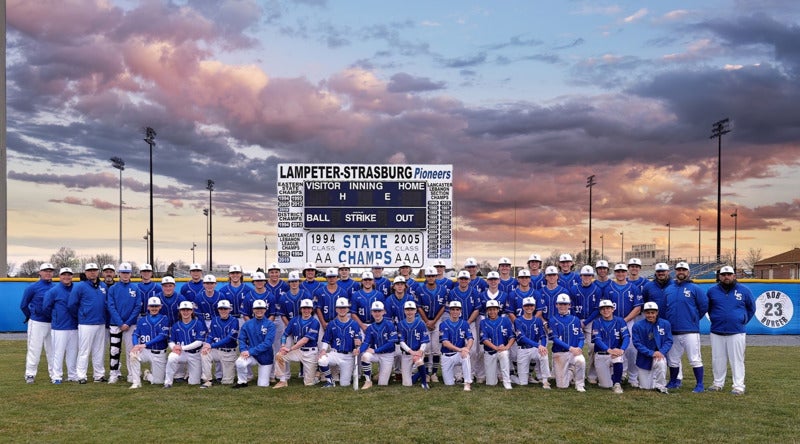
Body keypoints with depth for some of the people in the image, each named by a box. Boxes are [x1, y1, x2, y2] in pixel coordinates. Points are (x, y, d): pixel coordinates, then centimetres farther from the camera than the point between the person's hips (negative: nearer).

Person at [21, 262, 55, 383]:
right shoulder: (33, 287, -4)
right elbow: (23, 305, 2)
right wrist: (31, 317, 6)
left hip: (52, 323, 4)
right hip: (37, 323, -4)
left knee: (52, 350, 8)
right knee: (34, 350, 0)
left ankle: (54, 374, 15)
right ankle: (30, 375, 10)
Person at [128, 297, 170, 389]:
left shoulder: (164, 319, -3)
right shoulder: (142, 320, 7)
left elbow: (163, 336, -14)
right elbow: (136, 335, 2)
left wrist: (145, 344, -24)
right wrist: (136, 345, -22)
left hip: (159, 354, -1)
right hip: (145, 351, 1)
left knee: (159, 381, -1)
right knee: (132, 355, -32)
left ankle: (148, 375, 35)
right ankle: (136, 382, -16)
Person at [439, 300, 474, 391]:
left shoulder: (464, 324, -1)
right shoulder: (444, 324, -7)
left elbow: (470, 339, -10)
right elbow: (445, 342, -17)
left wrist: (466, 349, -33)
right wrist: (459, 349, -31)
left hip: (459, 353, 0)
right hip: (447, 356, 0)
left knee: (466, 356, -36)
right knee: (449, 383, -1)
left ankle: (467, 383, -28)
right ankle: (454, 373, 32)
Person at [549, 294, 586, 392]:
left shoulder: (575, 320, 7)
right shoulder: (553, 320, 0)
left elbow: (581, 337, 5)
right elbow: (555, 339, -9)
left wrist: (579, 348, -17)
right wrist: (570, 348, -20)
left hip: (574, 351, 1)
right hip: (559, 353, -1)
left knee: (581, 361, -36)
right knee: (562, 385, -1)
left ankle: (579, 385, -12)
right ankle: (570, 372, 33)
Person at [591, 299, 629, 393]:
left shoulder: (620, 321, 2)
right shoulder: (596, 323, 0)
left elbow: (626, 337, -8)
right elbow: (597, 340, -11)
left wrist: (622, 350, -29)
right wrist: (609, 350, -29)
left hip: (616, 352, 0)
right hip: (600, 355, 0)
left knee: (618, 359, -38)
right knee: (606, 385, -3)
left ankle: (617, 384, -16)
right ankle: (603, 375, 33)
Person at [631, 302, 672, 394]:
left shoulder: (665, 324, -4)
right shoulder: (637, 326, -10)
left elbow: (668, 341, -5)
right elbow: (637, 343, -13)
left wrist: (661, 352, -23)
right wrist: (651, 353, -25)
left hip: (659, 355, 0)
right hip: (644, 358, 0)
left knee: (661, 362, -37)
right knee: (646, 387, 2)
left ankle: (660, 385, -14)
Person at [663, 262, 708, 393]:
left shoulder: (694, 288, -2)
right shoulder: (668, 290, 12)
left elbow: (704, 305, -1)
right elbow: (663, 309, 15)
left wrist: (695, 318, 4)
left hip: (690, 330, -5)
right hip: (672, 331, 5)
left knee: (695, 359, -4)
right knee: (673, 359, 13)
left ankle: (700, 385, 4)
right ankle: (673, 381, 26)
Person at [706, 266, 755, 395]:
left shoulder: (744, 291, 2)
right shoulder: (712, 291, 5)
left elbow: (751, 308, 13)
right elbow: (708, 308, 19)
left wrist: (743, 321, 7)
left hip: (736, 332, -2)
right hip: (717, 332, 2)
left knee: (737, 360, -1)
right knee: (717, 360, 8)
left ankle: (739, 386, 4)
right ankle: (718, 383, 18)